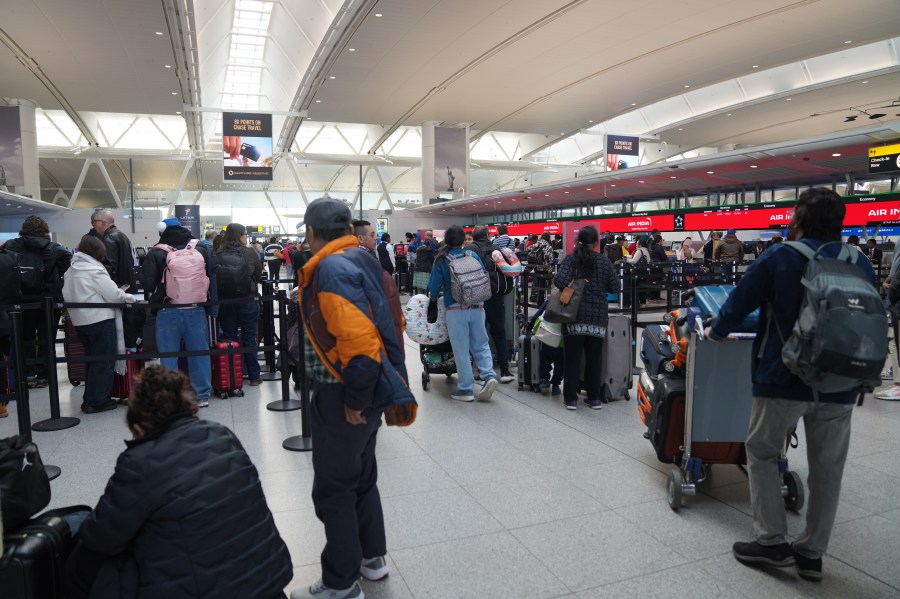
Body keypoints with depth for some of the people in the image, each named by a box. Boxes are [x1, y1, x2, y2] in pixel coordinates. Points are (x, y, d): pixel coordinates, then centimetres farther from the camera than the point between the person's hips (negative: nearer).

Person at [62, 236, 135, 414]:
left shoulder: (70, 270, 9)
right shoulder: (95, 270, -15)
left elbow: (67, 294, 12)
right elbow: (113, 295, -15)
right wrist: (128, 297, 4)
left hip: (80, 320, 8)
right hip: (100, 320, -8)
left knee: (91, 359, 18)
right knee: (104, 362, 1)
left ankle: (89, 399, 24)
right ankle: (98, 401, 3)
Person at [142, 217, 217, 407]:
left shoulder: (156, 253, -4)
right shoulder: (200, 249, 6)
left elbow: (148, 284, -6)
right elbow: (212, 278, 6)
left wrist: (154, 302, 13)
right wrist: (211, 308, 11)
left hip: (168, 312, -2)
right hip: (197, 310, 3)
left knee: (168, 356, 6)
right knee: (199, 353, 10)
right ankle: (202, 396, 16)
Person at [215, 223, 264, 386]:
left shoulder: (217, 255, -5)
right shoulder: (250, 253, -9)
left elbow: (214, 277, 2)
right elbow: (258, 274, -1)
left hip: (224, 301, 1)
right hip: (248, 300, -1)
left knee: (229, 339, 10)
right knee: (249, 338, 8)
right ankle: (254, 376, 14)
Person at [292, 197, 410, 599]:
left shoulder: (331, 268, -21)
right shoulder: (360, 259, 7)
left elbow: (358, 338, -30)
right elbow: (382, 323, 13)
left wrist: (355, 398, -19)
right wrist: (364, 391, 19)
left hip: (346, 395, -9)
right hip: (370, 385, 9)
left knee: (334, 489, 6)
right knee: (361, 476, 23)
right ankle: (371, 558, 39)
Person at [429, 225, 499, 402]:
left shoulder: (442, 260, -2)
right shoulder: (473, 256, 5)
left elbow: (435, 286, -1)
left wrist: (433, 299, 20)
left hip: (456, 309, -2)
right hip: (477, 307, 2)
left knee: (461, 350, 5)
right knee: (481, 345, 14)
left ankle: (466, 389, 9)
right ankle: (489, 375, -5)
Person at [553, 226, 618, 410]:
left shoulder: (571, 258, -3)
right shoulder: (604, 261, 3)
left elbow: (560, 280, -18)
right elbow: (614, 288, 3)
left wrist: (568, 288, 3)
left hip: (575, 315, -1)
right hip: (598, 316, 2)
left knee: (572, 358, 5)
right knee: (594, 358, 12)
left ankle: (571, 398, 9)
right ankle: (594, 398, 17)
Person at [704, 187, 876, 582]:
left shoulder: (780, 257, -7)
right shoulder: (861, 265, 5)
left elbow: (740, 301, -2)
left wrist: (716, 332, 16)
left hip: (784, 378, -4)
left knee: (761, 454, 12)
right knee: (827, 468, 13)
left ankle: (772, 542, 11)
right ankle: (812, 552, 22)